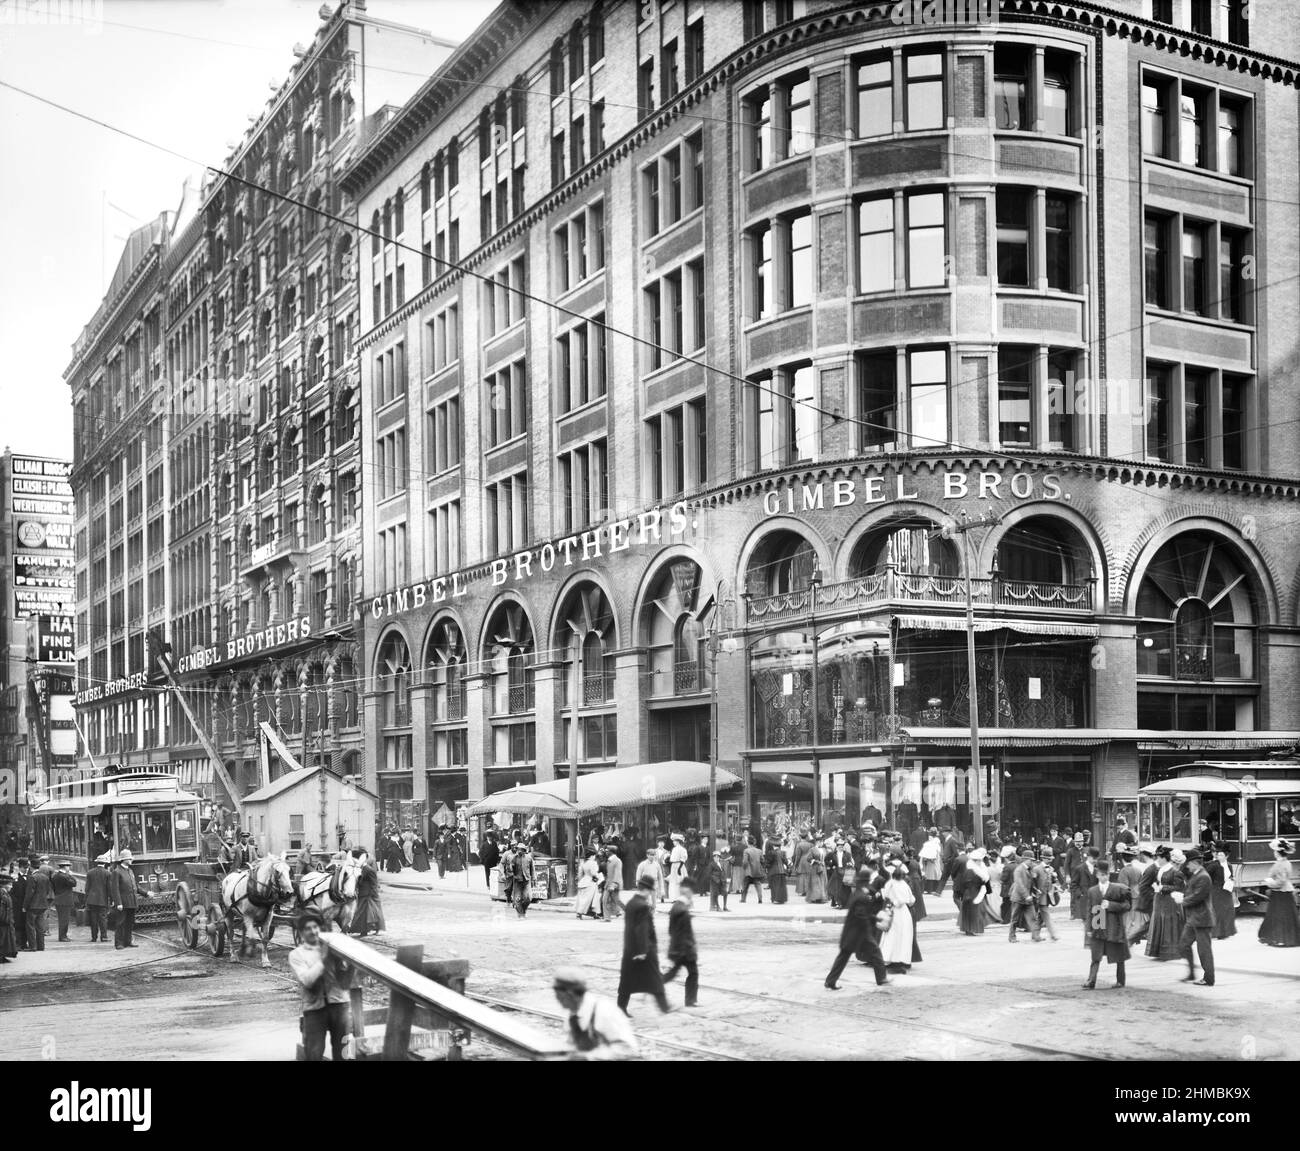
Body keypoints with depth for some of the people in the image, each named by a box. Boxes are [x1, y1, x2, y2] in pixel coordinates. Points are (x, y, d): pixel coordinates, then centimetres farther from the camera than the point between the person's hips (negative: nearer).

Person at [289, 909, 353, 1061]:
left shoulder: (332, 947, 11)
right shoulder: (296, 954, 6)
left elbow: (345, 983, 6)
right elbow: (306, 980, -10)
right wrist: (323, 959, -11)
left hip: (338, 1003, 1)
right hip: (314, 1007, -1)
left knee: (342, 1054, 0)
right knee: (313, 1054, -6)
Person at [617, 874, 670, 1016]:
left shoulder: (630, 903, 8)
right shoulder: (643, 906, -18)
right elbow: (642, 930, -21)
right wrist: (643, 950, -20)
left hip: (629, 950, 7)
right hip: (645, 948, -7)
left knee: (627, 980, 8)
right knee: (655, 979, 6)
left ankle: (621, 1007, 6)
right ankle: (663, 1007, 13)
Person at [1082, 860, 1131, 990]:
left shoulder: (1118, 889, 0)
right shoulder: (1092, 891, 7)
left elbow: (1126, 905, -4)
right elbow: (1090, 911, 8)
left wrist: (1110, 905, -15)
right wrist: (1089, 928, 3)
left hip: (1114, 928, -1)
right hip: (1097, 928, 1)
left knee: (1119, 957, 8)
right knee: (1096, 957, -4)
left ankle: (1120, 981, 22)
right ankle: (1091, 982, -8)